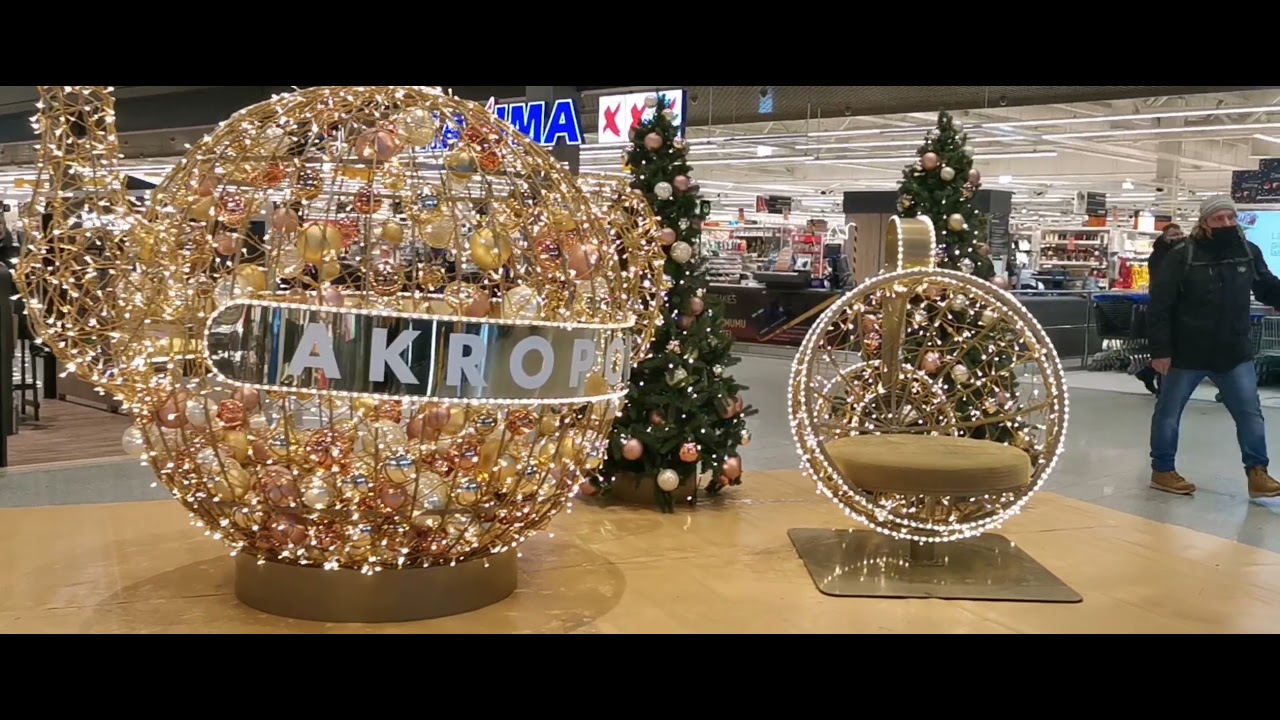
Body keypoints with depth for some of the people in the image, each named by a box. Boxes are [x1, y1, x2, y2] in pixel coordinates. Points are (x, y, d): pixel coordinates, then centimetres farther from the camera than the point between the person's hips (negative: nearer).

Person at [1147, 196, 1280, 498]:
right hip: (1186, 353, -3)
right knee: (1168, 412, 8)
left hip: (1235, 352, 4)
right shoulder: (1181, 257, -14)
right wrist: (1160, 350, -16)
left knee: (1250, 412, 5)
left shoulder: (1249, 252, 1)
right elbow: (1160, 306, -14)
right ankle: (1162, 470, 23)